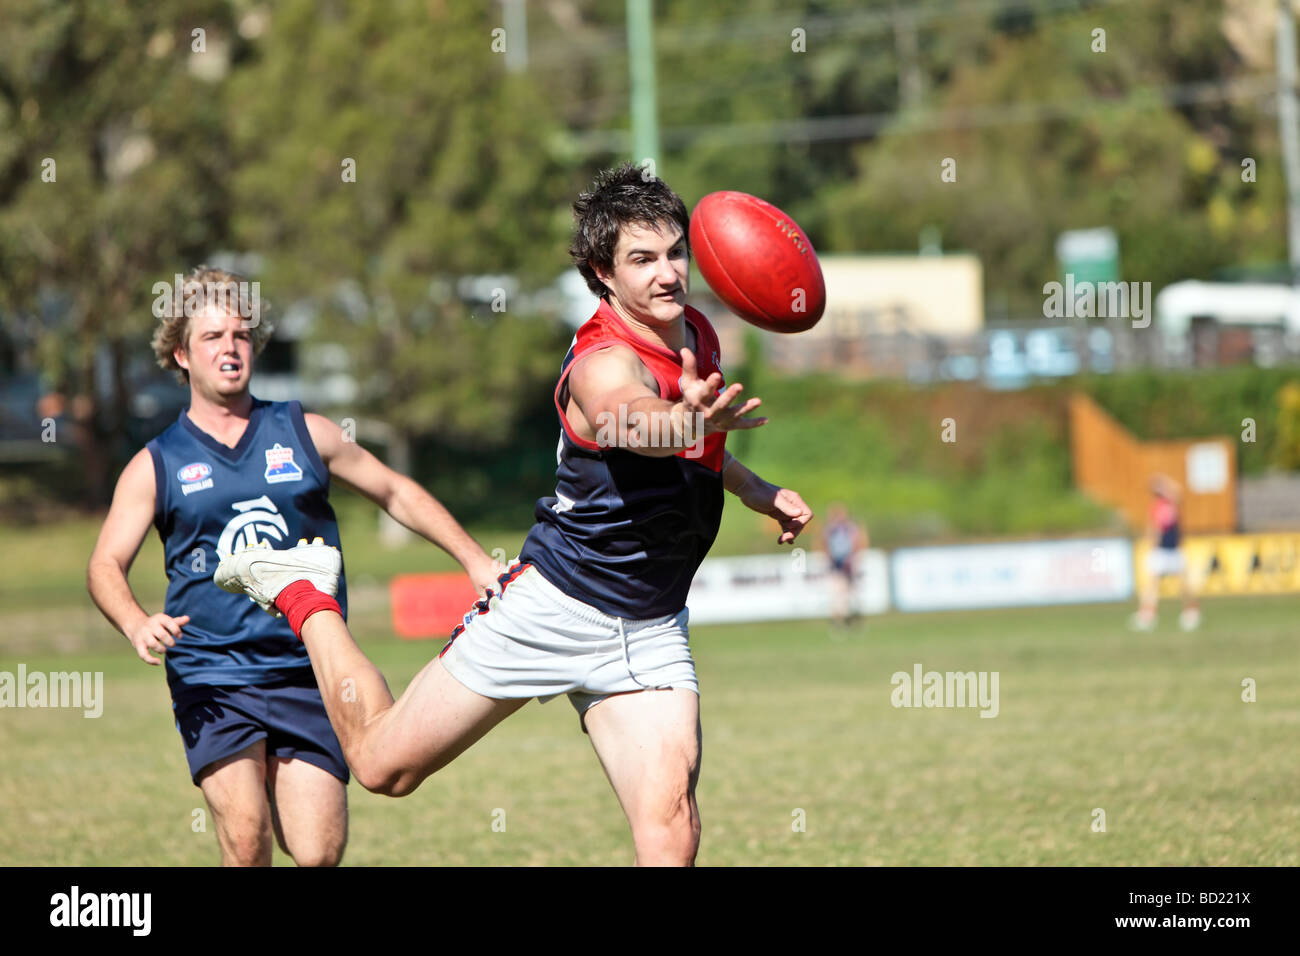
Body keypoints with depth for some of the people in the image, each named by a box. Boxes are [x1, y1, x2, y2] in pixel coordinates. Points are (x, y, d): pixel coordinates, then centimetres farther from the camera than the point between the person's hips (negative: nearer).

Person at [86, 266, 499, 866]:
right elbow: (106, 566, 0)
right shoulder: (156, 465, 7)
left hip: (308, 675, 2)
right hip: (211, 679, -2)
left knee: (318, 854, -6)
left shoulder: (304, 434, 11)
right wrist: (136, 624, -21)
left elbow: (396, 493, 21)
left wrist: (476, 561, 15)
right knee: (246, 841, -21)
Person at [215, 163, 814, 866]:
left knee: (671, 830, -17)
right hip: (551, 605, -6)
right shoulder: (604, 364, -23)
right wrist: (692, 419, -72)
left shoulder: (697, 335, 4)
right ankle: (304, 593, 34)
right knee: (383, 764, 8)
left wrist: (754, 490, 16)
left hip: (649, 635, 6)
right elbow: (634, 421, -50)